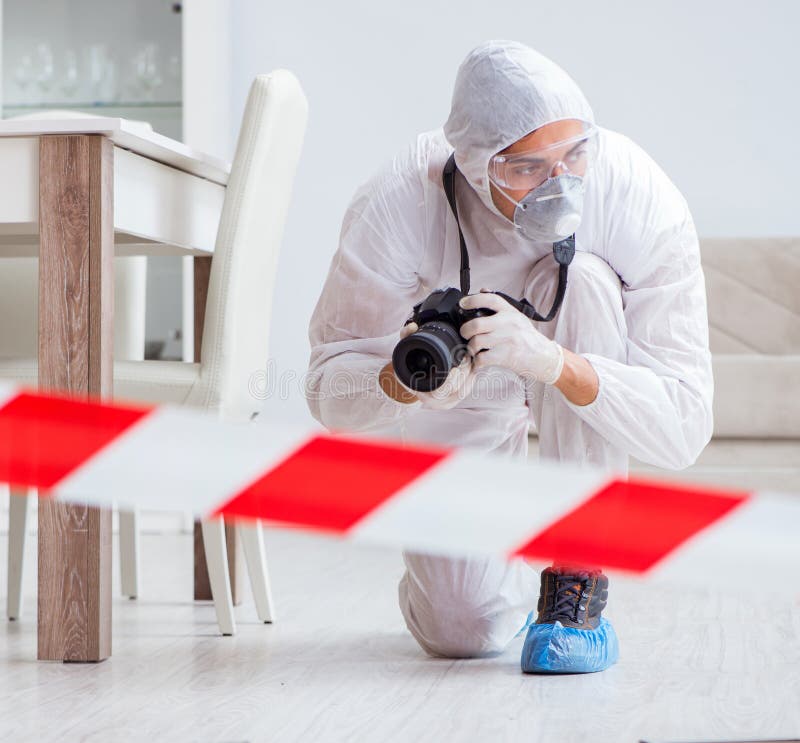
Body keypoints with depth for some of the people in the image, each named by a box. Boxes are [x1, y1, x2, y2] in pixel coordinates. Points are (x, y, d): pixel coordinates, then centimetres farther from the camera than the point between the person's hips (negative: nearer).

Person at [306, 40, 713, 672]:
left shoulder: (644, 204, -34)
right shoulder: (399, 204, -33)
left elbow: (684, 430, -35)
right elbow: (329, 390, -23)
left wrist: (553, 363, -53)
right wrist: (406, 381, -47)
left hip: (586, 361, 0)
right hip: (454, 399, 0)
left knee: (585, 280, -35)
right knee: (466, 630, -15)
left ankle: (579, 584, -26)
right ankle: (512, 562, 25)